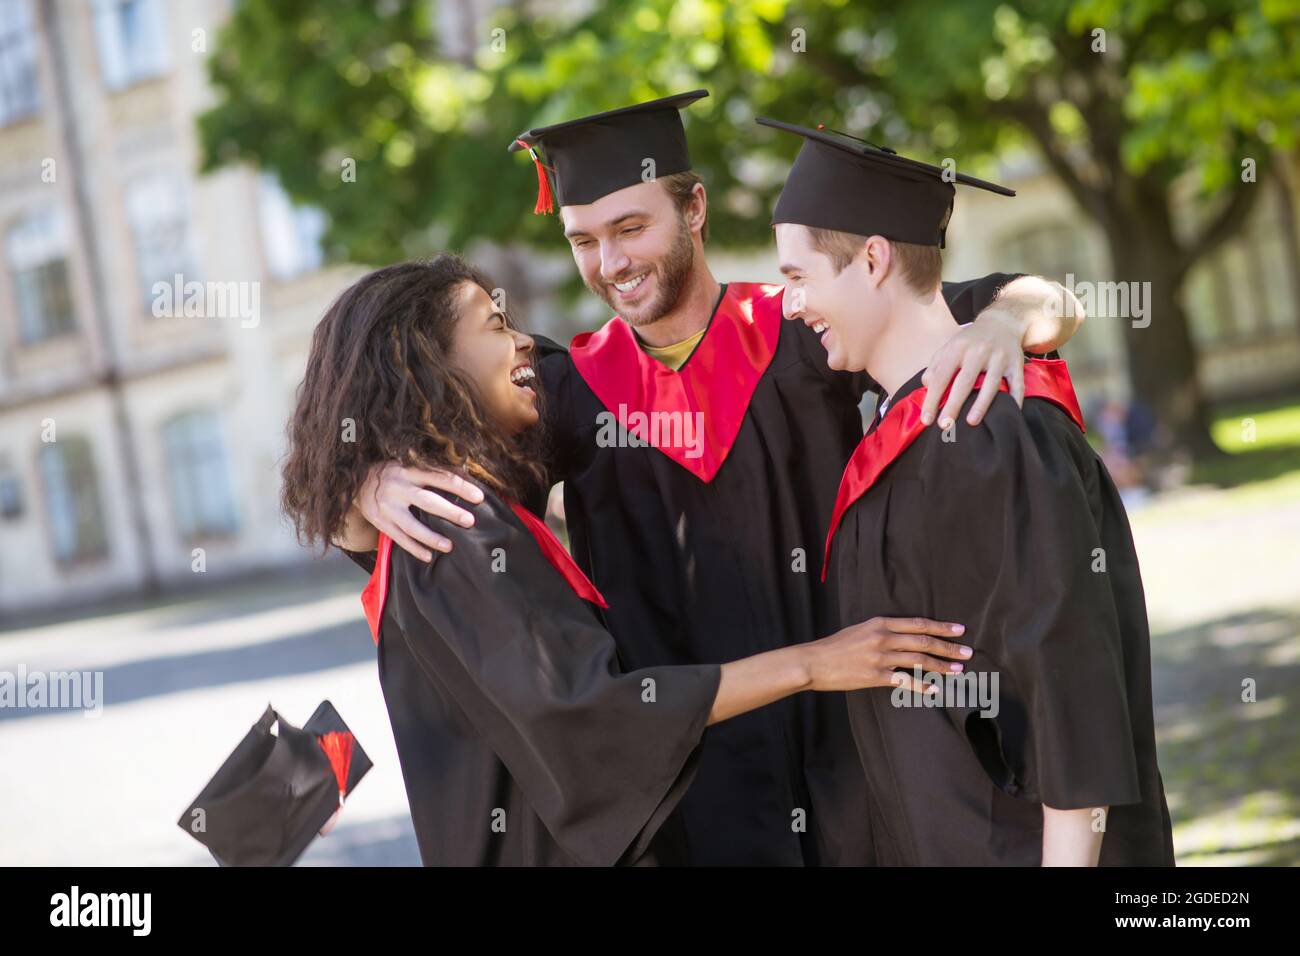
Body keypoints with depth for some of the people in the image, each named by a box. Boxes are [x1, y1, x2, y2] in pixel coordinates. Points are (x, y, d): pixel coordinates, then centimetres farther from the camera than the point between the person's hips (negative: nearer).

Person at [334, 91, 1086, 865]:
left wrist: (999, 321, -28)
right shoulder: (569, 389, 2)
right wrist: (378, 486, -23)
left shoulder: (804, 334, -3)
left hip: (846, 764, -1)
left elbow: (1046, 305, -5)